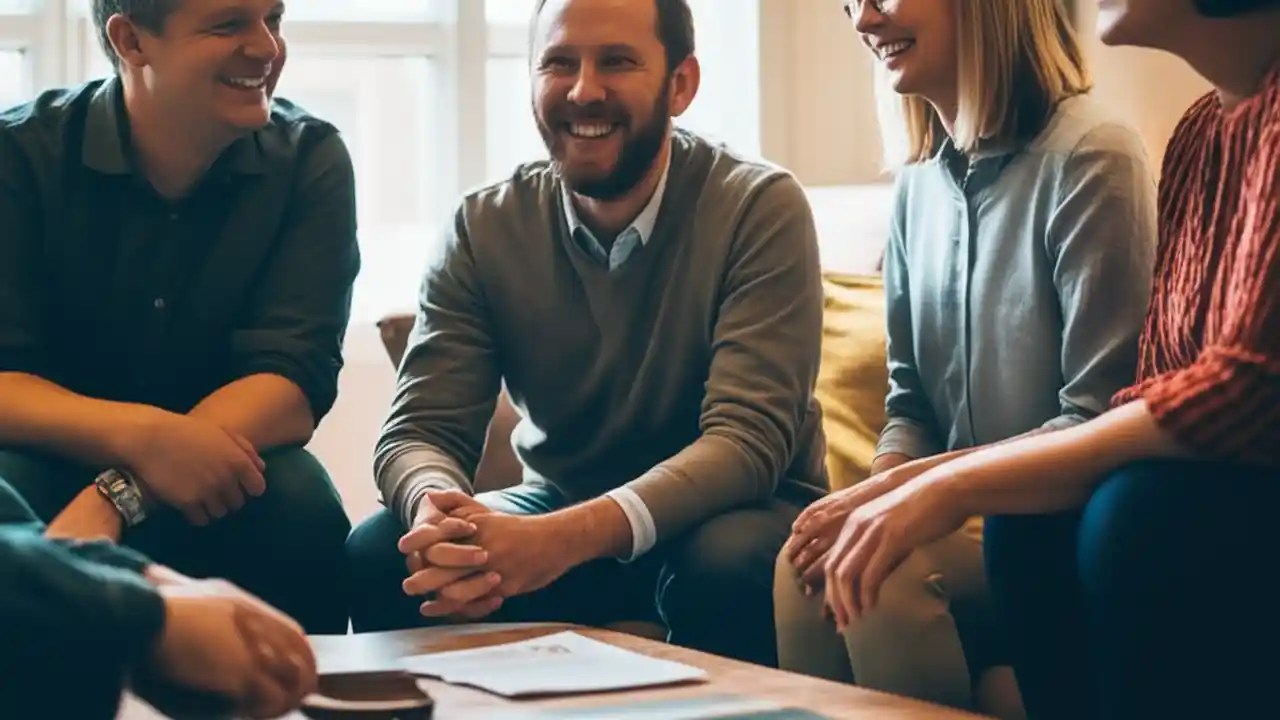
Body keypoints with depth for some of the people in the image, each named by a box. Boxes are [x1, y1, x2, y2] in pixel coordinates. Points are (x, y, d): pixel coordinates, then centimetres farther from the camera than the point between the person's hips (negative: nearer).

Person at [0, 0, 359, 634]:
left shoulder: (309, 161, -7)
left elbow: (293, 382, -17)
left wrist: (118, 494, -32)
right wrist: (141, 435, -37)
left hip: (214, 480, 1)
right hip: (54, 466, -1)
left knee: (297, 505, -30)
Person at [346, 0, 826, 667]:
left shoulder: (760, 208, -17)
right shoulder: (484, 228, -6)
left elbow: (748, 438, -25)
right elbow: (420, 429, -11)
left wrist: (565, 537, -41)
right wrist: (439, 511, -38)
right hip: (558, 511, 3)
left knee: (727, 569, -36)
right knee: (377, 556, -22)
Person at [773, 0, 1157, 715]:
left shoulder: (1089, 158, -14)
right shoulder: (921, 180, 9)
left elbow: (1100, 421, -17)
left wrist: (899, 488, -20)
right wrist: (873, 500, -9)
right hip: (963, 514, 6)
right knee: (813, 558, -22)